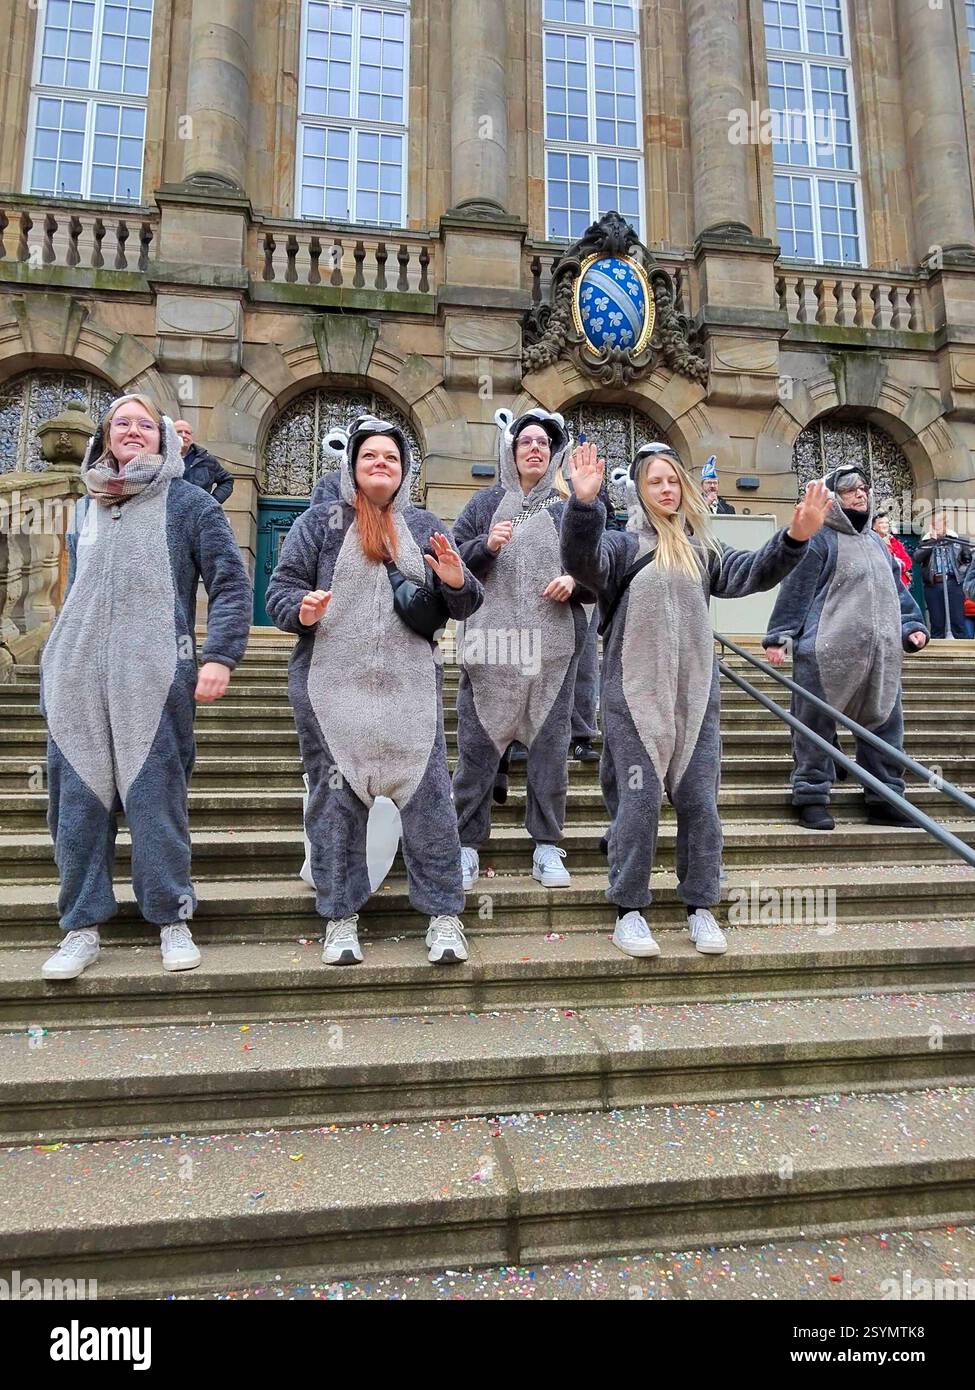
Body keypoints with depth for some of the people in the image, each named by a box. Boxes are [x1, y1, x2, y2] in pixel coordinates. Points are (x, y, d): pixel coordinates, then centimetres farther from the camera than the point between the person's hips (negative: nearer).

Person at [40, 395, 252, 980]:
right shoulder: (90, 509, 19)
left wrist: (220, 657, -13)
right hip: (77, 680, 5)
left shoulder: (188, 502, 5)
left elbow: (232, 583, -2)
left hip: (154, 676, -4)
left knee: (156, 797, -3)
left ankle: (172, 919, 10)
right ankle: (82, 927, 15)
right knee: (79, 798, 4)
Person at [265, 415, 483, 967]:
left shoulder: (424, 525, 15)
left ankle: (444, 916, 12)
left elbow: (463, 606, 14)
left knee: (429, 793, 0)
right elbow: (281, 588, 5)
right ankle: (341, 918, 19)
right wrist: (301, 610, -17)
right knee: (335, 796, 5)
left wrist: (457, 582, -9)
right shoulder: (321, 520, 9)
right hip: (332, 684, -1)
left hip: (411, 685, 2)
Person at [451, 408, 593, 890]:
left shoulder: (569, 510, 13)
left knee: (550, 746, 5)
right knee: (477, 746, 1)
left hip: (552, 649, 1)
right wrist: (485, 547, -13)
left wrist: (574, 583, -7)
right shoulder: (485, 504, 9)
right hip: (490, 647, -1)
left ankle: (547, 846, 16)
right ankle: (467, 843, 13)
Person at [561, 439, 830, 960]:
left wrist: (794, 538, -11)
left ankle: (699, 907, 20)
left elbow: (750, 572, 6)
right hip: (635, 695, -4)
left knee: (698, 802, 6)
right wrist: (583, 503, -36)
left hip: (695, 694, 4)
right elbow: (583, 559, -18)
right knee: (638, 801, -2)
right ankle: (629, 910, 12)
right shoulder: (624, 544, 1)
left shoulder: (701, 547, 17)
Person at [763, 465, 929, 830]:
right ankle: (811, 797, 6)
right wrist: (779, 636, -14)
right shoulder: (820, 539, -2)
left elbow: (898, 591, 26)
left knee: (885, 723, 10)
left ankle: (885, 799, 20)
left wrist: (913, 625, 14)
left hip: (881, 653, 7)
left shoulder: (877, 542, 22)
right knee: (816, 725, -3)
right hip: (826, 651, -7)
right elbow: (795, 590, -8)